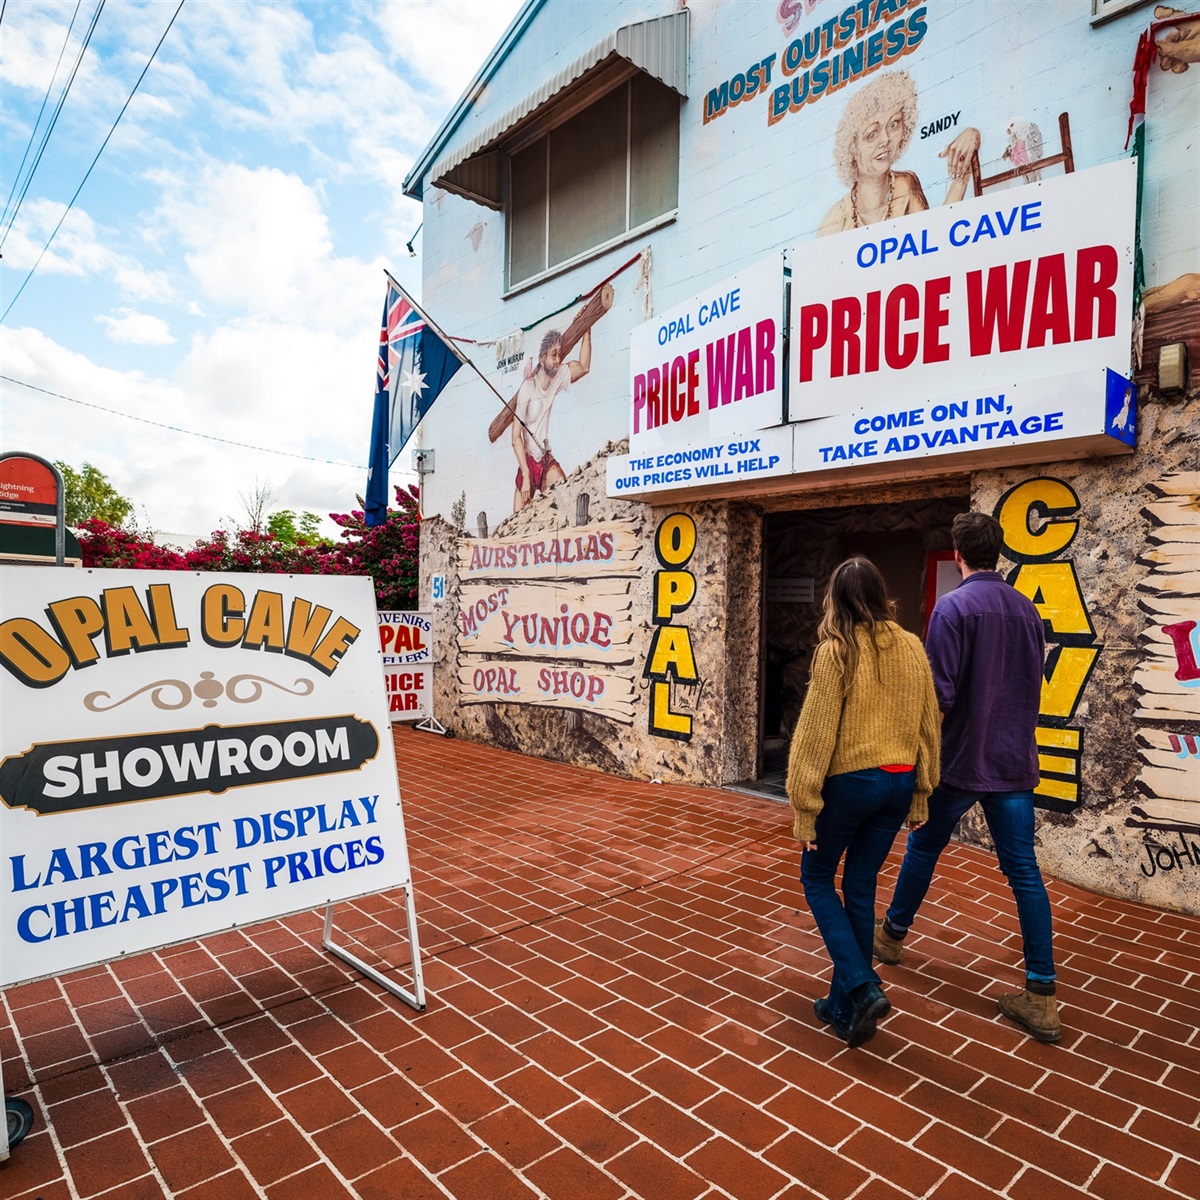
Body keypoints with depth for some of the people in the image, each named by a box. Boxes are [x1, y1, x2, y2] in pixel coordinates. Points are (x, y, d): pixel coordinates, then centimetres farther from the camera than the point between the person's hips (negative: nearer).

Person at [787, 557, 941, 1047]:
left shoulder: (837, 650, -13)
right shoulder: (912, 647, 2)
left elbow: (817, 731, -14)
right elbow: (928, 723, 7)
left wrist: (802, 802, -7)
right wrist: (920, 793, 17)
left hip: (850, 780, -5)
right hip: (898, 782, 5)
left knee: (817, 877, 15)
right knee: (861, 888, 17)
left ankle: (861, 988, 2)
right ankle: (844, 1004, 26)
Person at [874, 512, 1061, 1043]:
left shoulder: (953, 606, -14)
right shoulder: (1027, 609, 7)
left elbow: (940, 694, -19)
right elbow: (1034, 686, 16)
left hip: (961, 760, -5)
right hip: (1016, 761, 5)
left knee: (923, 845, 14)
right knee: (1024, 870, 7)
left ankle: (892, 934, 33)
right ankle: (1041, 998, 9)